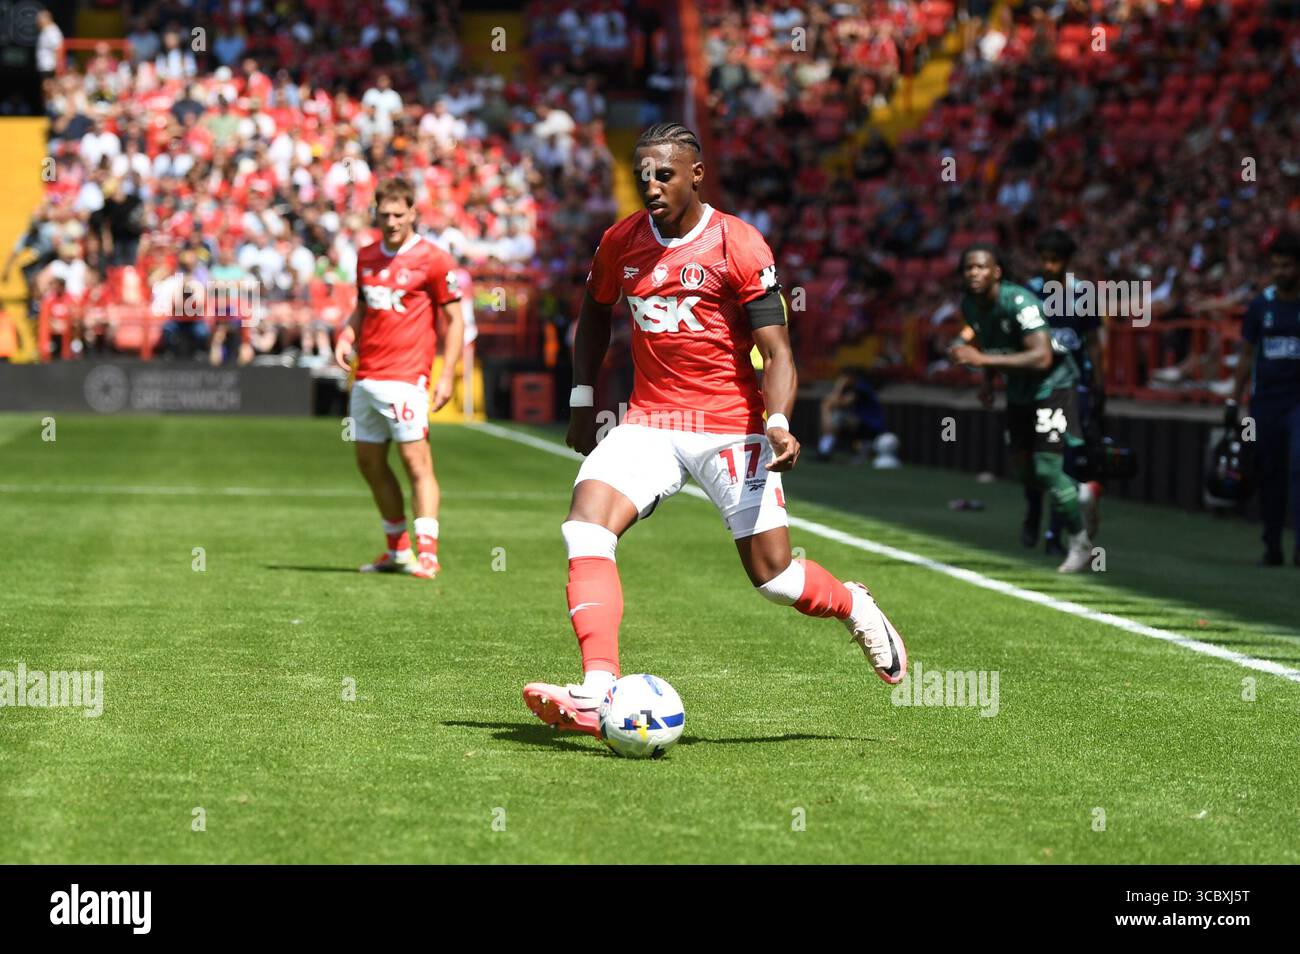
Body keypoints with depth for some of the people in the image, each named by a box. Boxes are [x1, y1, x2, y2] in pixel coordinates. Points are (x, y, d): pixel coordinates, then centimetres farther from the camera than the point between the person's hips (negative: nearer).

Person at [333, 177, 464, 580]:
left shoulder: (432, 259, -5)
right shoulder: (366, 257, 13)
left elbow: (454, 320, -4)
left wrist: (447, 376, -11)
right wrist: (346, 337, 5)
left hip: (405, 376, -7)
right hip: (366, 376, 7)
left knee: (416, 460, -13)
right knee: (369, 460, 10)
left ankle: (427, 553, -15)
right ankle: (398, 550, 21)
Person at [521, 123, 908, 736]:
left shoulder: (739, 245, -9)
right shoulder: (621, 242, 5)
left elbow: (776, 353, -11)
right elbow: (595, 314, 26)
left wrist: (779, 423, -28)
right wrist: (582, 400, 19)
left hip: (730, 426, -3)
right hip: (649, 422, 4)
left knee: (772, 573, -5)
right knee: (587, 522, -21)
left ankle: (855, 608, 30)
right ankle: (598, 694, -29)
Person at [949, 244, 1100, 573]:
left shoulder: (1019, 302, -30)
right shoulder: (970, 305, -5)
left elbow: (1042, 357, -39)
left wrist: (983, 360, -41)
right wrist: (988, 381, 1)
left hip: (1052, 385, -8)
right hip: (1019, 390, 8)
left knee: (1047, 468, -12)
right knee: (1023, 468, 10)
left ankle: (1080, 545, 7)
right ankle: (1080, 494, 36)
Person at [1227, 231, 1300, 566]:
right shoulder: (1260, 305, 7)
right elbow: (1247, 355, 14)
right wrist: (1234, 400, 10)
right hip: (1265, 401, 3)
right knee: (1269, 475, 6)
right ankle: (1272, 547, 13)